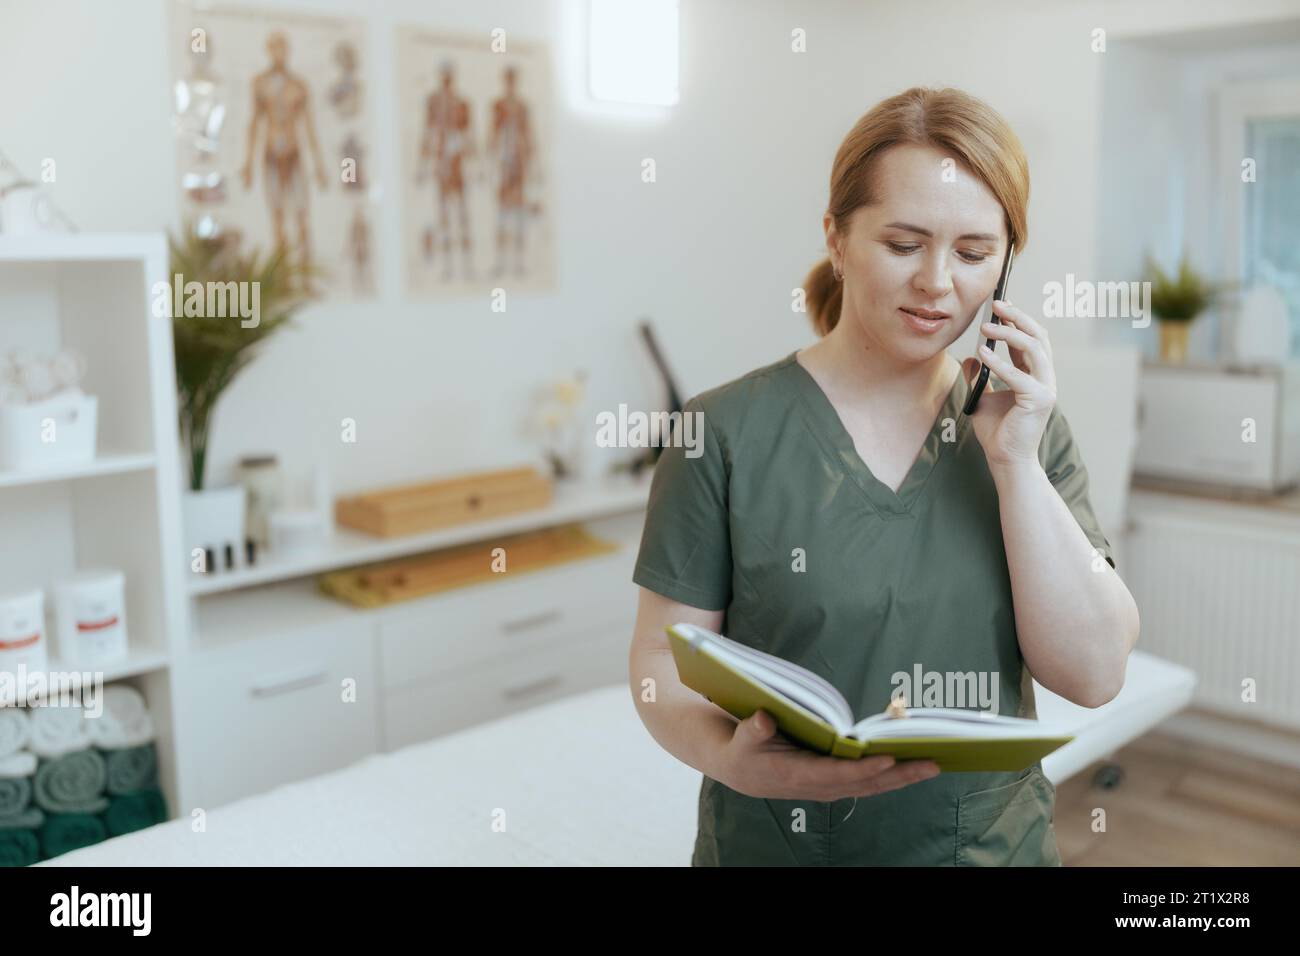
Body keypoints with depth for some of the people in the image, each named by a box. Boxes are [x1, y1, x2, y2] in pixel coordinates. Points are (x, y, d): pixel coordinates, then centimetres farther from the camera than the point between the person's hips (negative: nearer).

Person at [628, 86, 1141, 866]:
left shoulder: (1029, 427, -3)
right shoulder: (727, 431, -13)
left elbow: (1093, 675, -9)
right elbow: (664, 657, -10)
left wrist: (1013, 460, -17)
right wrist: (729, 757, -30)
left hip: (999, 838, 3)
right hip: (778, 842, -2)